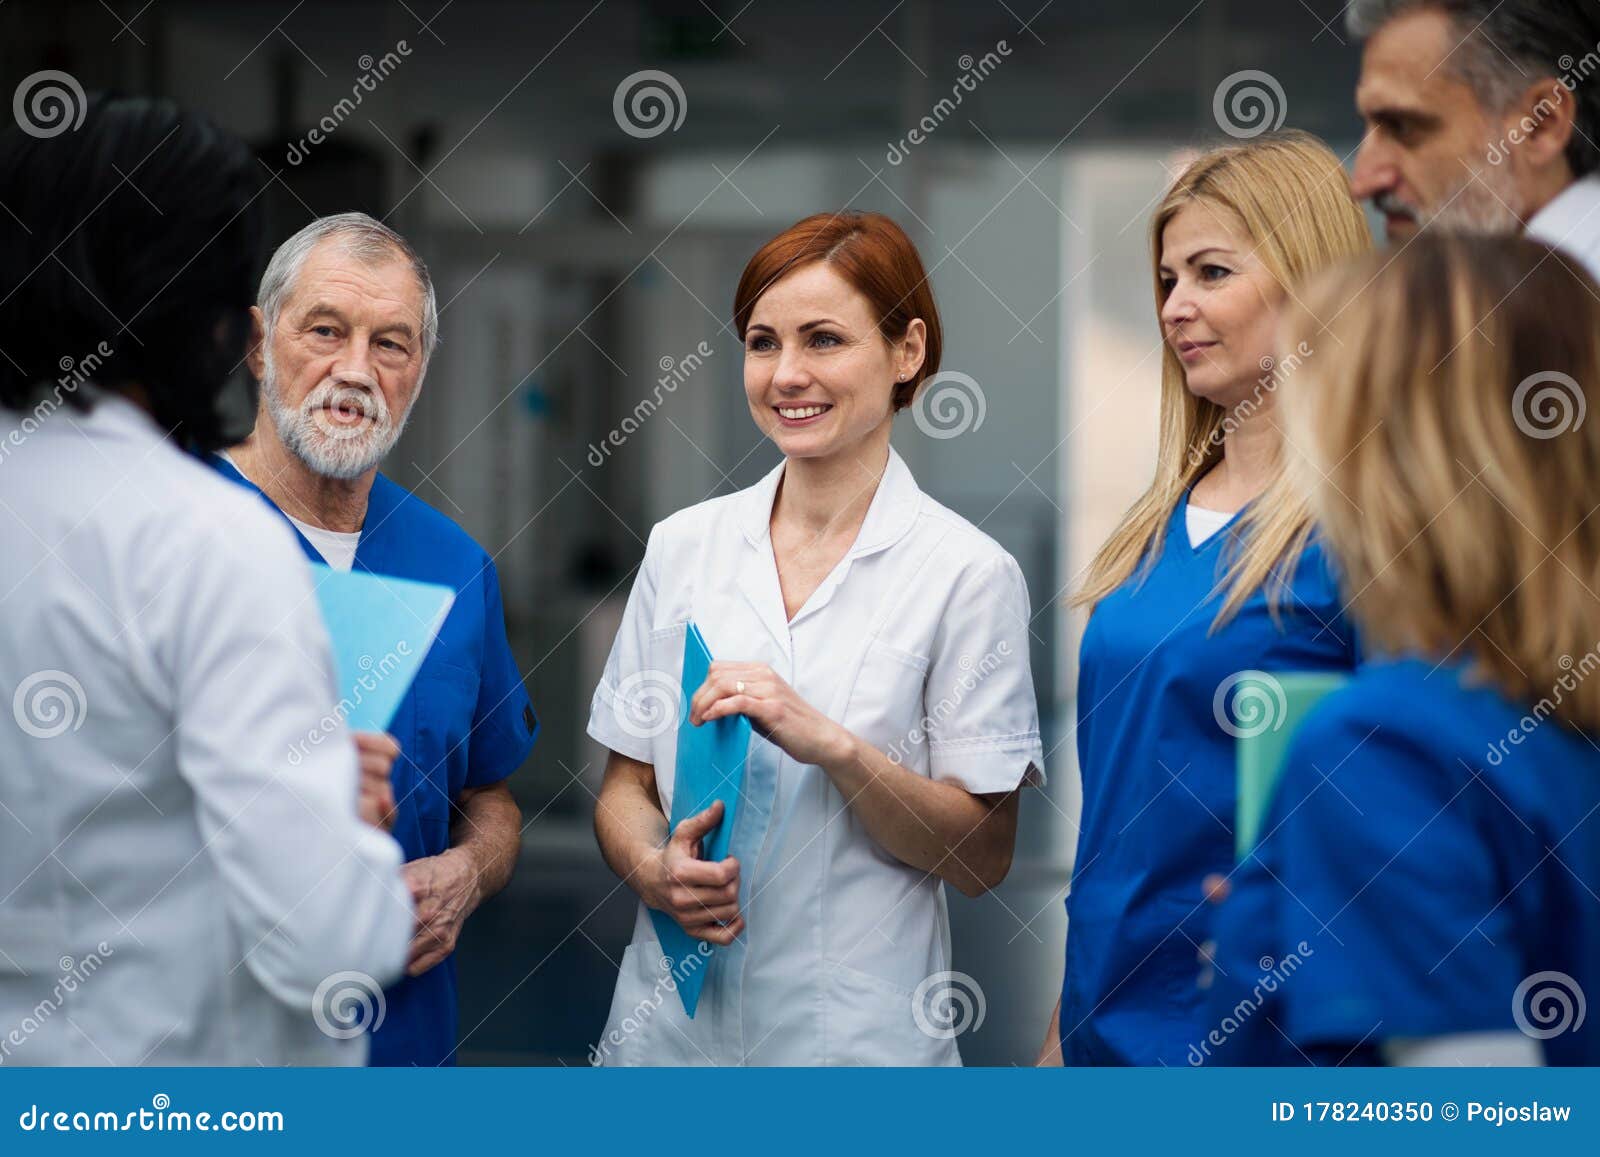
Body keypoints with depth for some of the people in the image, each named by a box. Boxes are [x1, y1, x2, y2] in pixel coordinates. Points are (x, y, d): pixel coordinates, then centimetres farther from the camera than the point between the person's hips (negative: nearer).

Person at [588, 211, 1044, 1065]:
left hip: (857, 1034, -3)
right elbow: (626, 785, 9)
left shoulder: (969, 574, -7)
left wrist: (829, 743, -21)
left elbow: (981, 856, -7)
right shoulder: (683, 546, 4)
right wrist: (655, 868, -12)